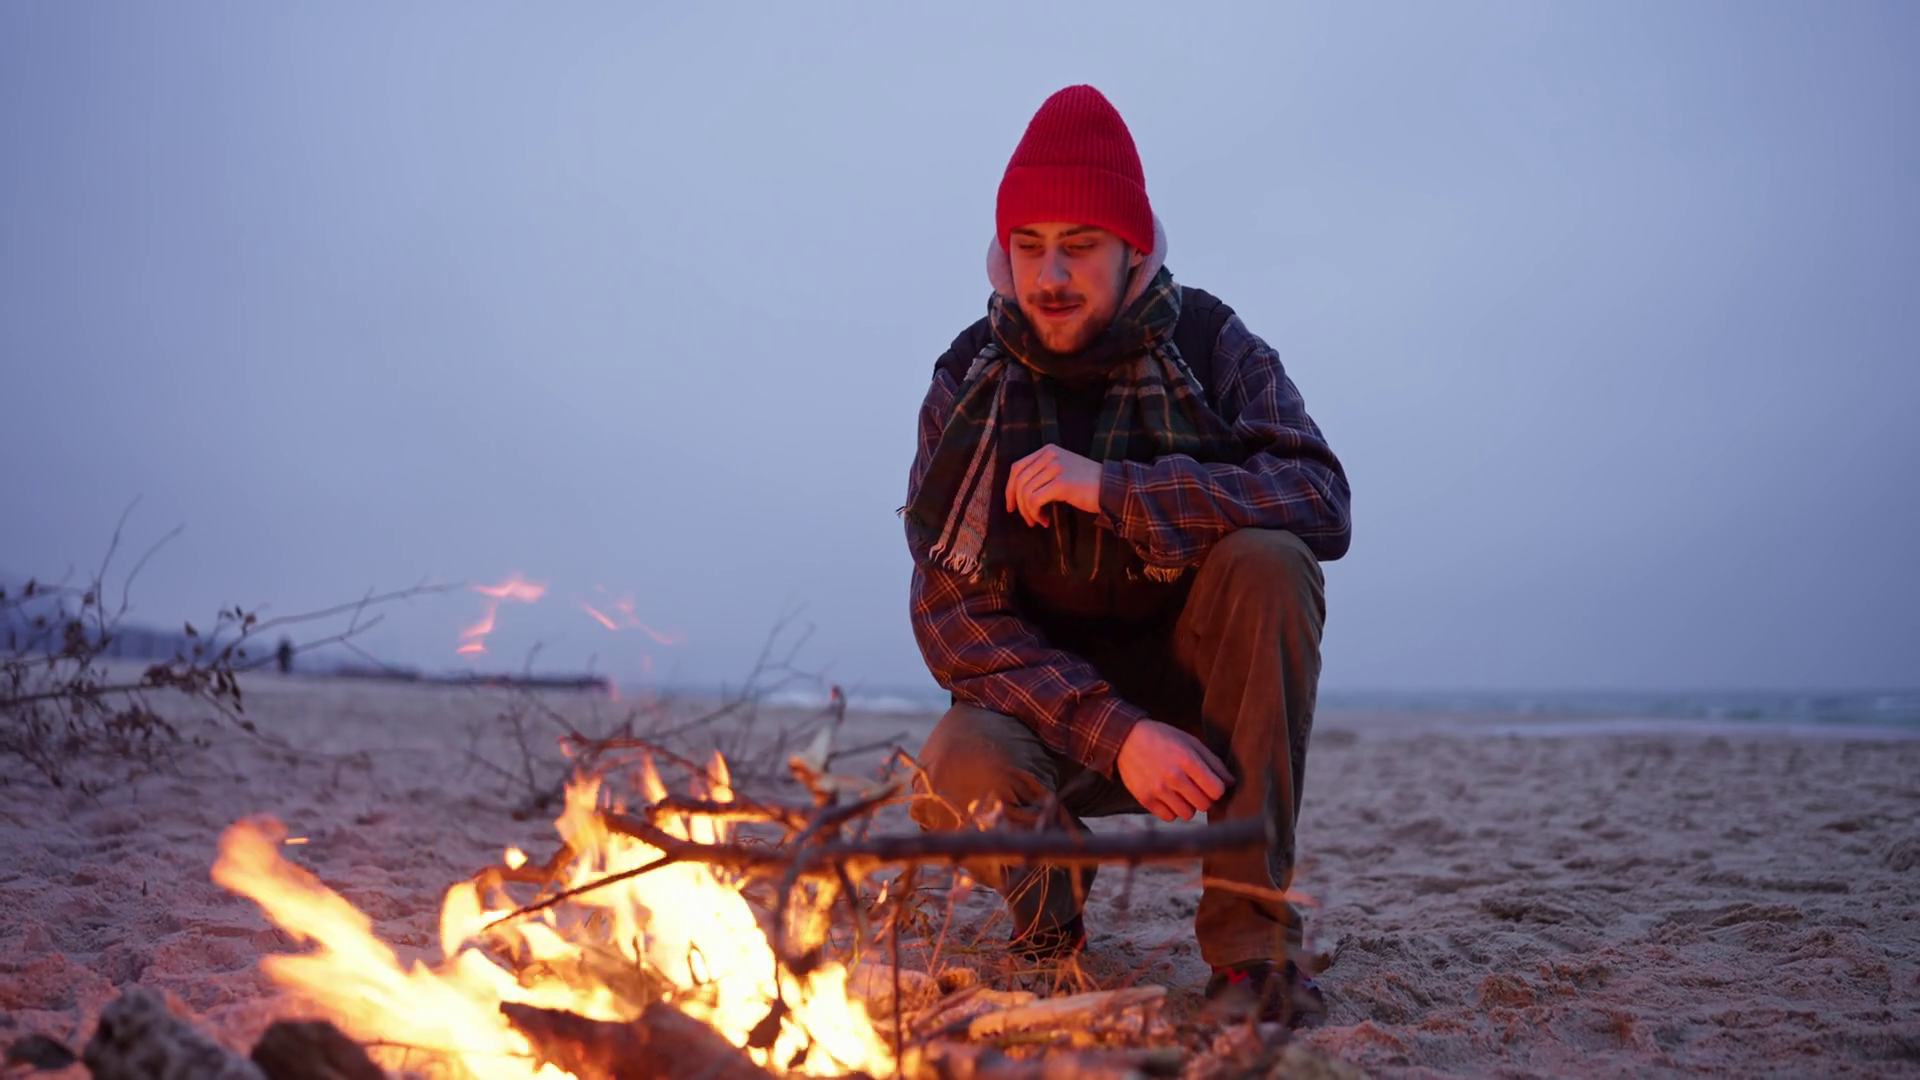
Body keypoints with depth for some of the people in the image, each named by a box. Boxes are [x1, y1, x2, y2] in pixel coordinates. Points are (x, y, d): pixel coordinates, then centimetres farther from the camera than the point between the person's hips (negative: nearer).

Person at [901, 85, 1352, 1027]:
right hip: (1050, 704, 0)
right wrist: (1114, 733, -26)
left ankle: (1251, 934, -23)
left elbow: (1322, 502, -23)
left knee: (1268, 561, -30)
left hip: (1195, 691, 1)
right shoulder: (967, 385, -6)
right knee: (959, 774, -34)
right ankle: (1049, 911, 5)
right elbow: (951, 614, -13)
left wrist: (1114, 488, -33)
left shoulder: (1209, 345, -7)